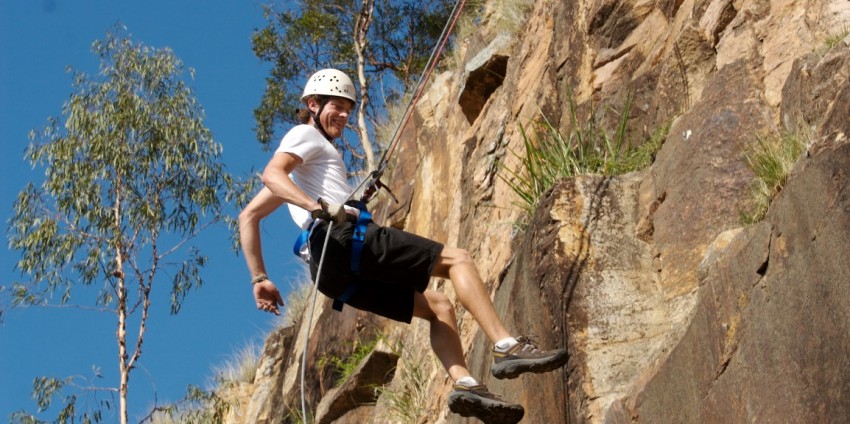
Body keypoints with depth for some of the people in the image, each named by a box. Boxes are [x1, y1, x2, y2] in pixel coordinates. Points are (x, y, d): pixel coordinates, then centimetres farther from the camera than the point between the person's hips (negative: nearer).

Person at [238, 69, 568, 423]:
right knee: (457, 259, -8)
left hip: (331, 272, 9)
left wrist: (259, 278, 19)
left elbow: (248, 216, 30)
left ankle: (464, 384, -13)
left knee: (438, 307, 9)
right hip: (344, 236, -9)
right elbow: (271, 174, -13)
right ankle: (507, 347, -21)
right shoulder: (305, 135, 10)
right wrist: (318, 206, -27)